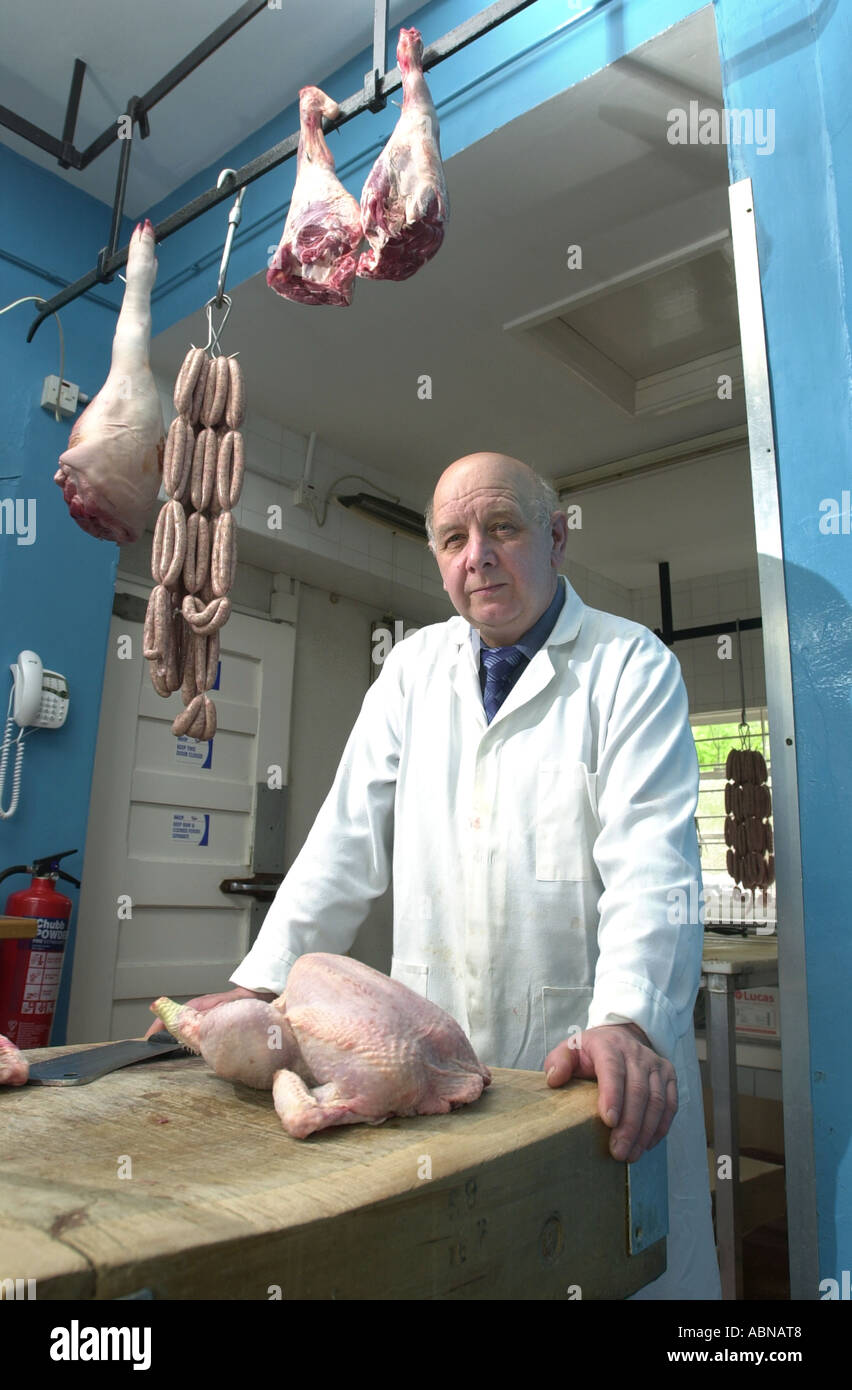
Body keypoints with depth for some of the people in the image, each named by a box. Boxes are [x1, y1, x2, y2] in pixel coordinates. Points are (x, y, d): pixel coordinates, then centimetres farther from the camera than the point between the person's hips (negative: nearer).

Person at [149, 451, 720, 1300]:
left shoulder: (631, 665, -4)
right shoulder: (414, 667, 8)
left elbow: (651, 857, -14)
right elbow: (348, 839, 5)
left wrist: (627, 1020, -29)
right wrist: (259, 982, -2)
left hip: (585, 1055, -3)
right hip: (430, 1054, 3)